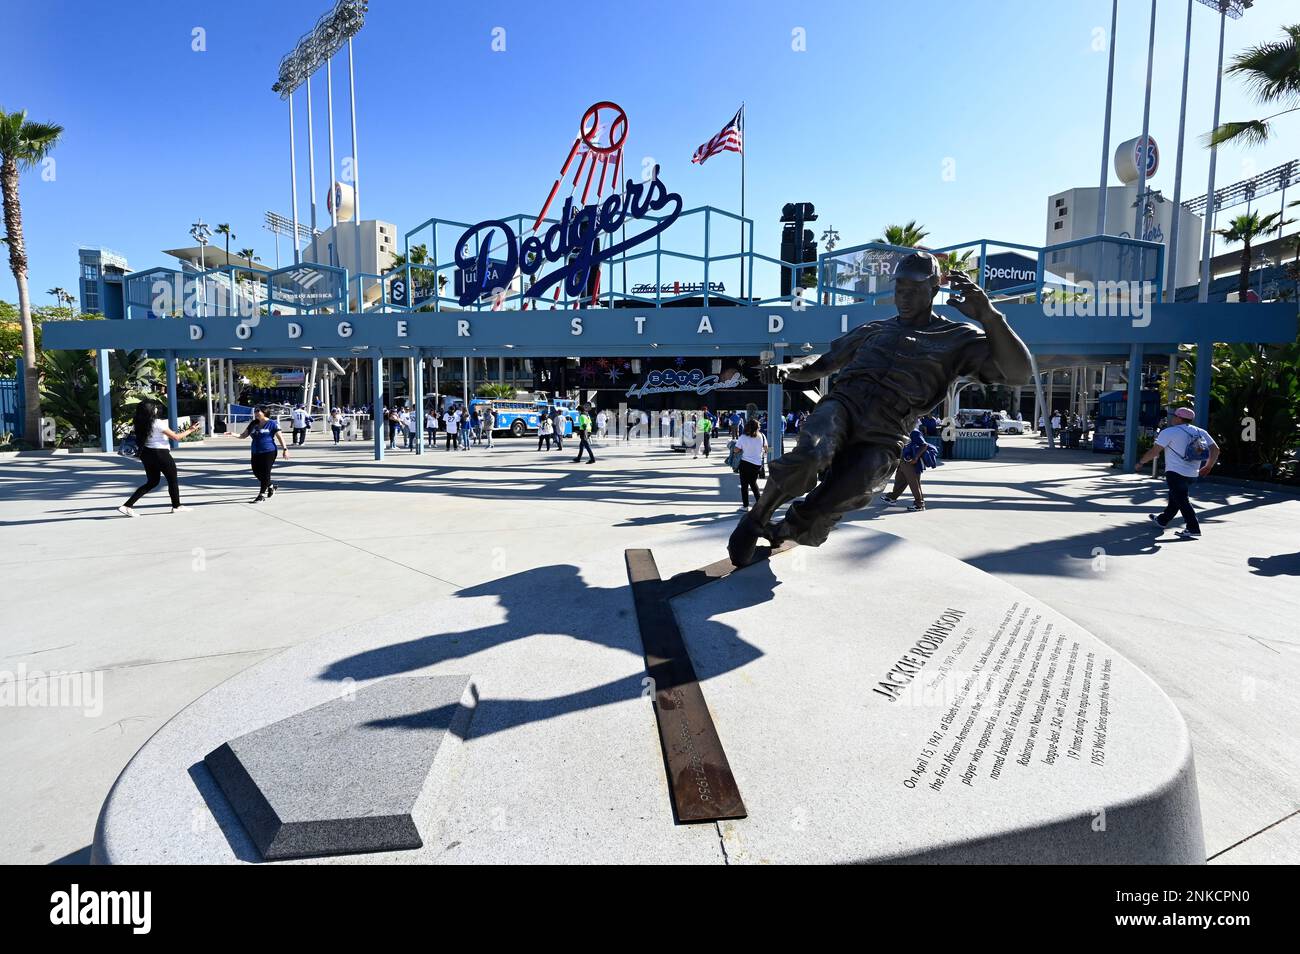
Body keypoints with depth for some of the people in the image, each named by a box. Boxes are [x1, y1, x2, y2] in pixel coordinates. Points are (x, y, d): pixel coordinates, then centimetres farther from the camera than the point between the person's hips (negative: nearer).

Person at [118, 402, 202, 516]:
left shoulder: (140, 425, 1)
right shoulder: (158, 423, -18)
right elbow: (176, 437, -14)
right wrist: (190, 430, -3)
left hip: (147, 454, 7)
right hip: (160, 455, -7)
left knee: (152, 482, 17)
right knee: (173, 480, 13)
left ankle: (127, 506, 7)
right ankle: (176, 506, 24)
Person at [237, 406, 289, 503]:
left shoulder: (272, 423, -5)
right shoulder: (253, 424, 12)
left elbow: (280, 436, -6)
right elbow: (244, 435, 16)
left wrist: (285, 449, -10)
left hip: (269, 452, -7)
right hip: (256, 453, 7)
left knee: (265, 473, -4)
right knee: (256, 472, 8)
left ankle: (262, 495, 5)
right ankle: (271, 487, 31)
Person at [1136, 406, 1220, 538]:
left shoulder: (1169, 432, -8)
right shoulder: (1201, 432, 11)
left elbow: (1154, 451, -10)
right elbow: (1215, 449, 10)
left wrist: (1141, 462, 2)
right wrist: (1208, 466, 22)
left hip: (1175, 472, -8)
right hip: (1192, 474, 8)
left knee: (1182, 500, -7)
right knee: (1174, 498, 19)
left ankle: (1193, 529, -10)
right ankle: (1162, 520, 33)